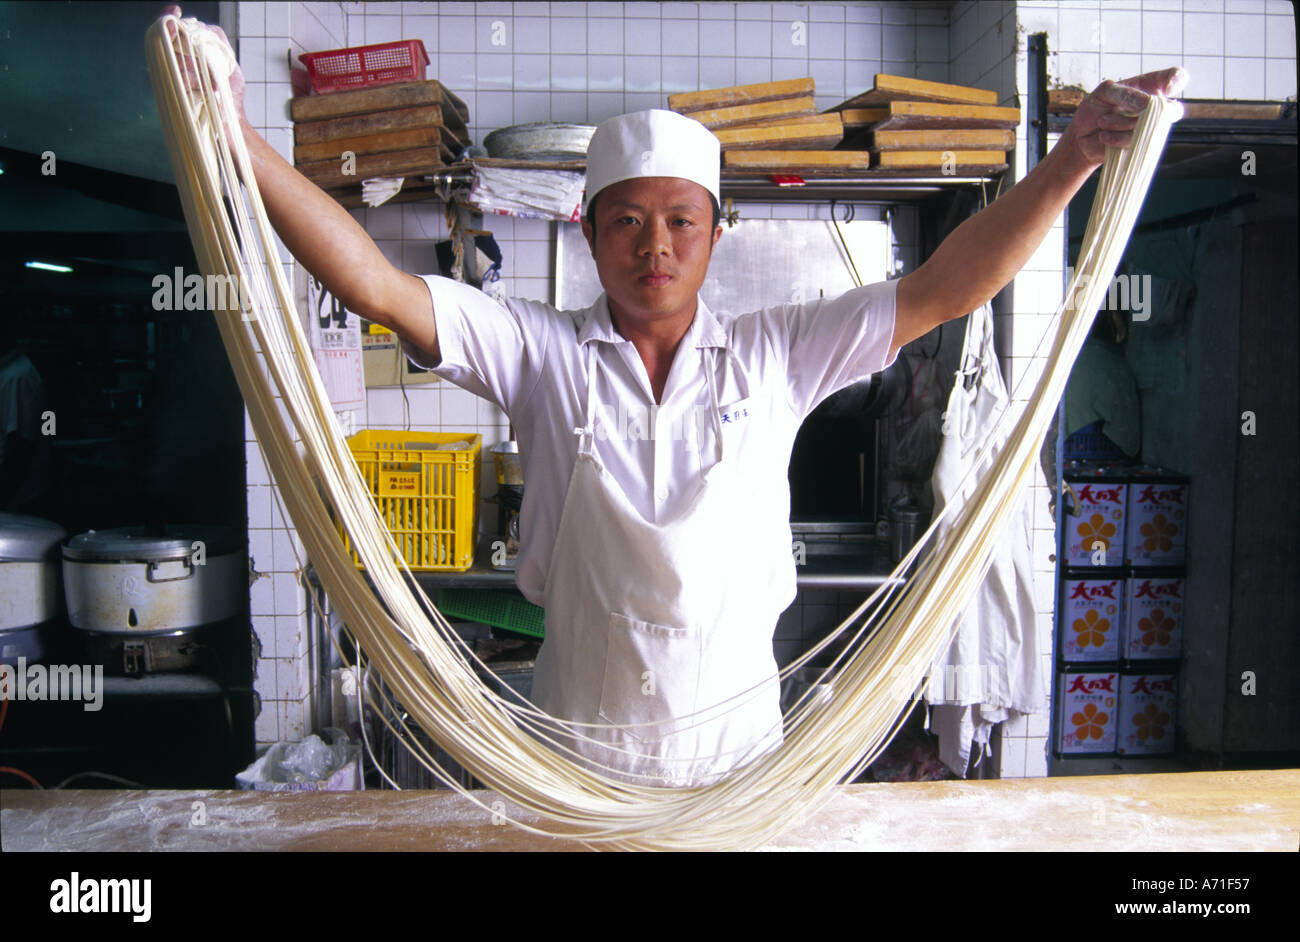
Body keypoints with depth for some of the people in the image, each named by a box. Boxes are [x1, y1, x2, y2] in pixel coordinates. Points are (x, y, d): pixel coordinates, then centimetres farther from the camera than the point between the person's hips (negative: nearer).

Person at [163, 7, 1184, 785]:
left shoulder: (775, 354, -3)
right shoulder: (541, 351, -5)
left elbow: (944, 289, -5)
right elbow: (377, 285, -10)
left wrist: (1073, 157, -12)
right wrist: (231, 135, -16)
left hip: (736, 741, 1)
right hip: (576, 748, 0)